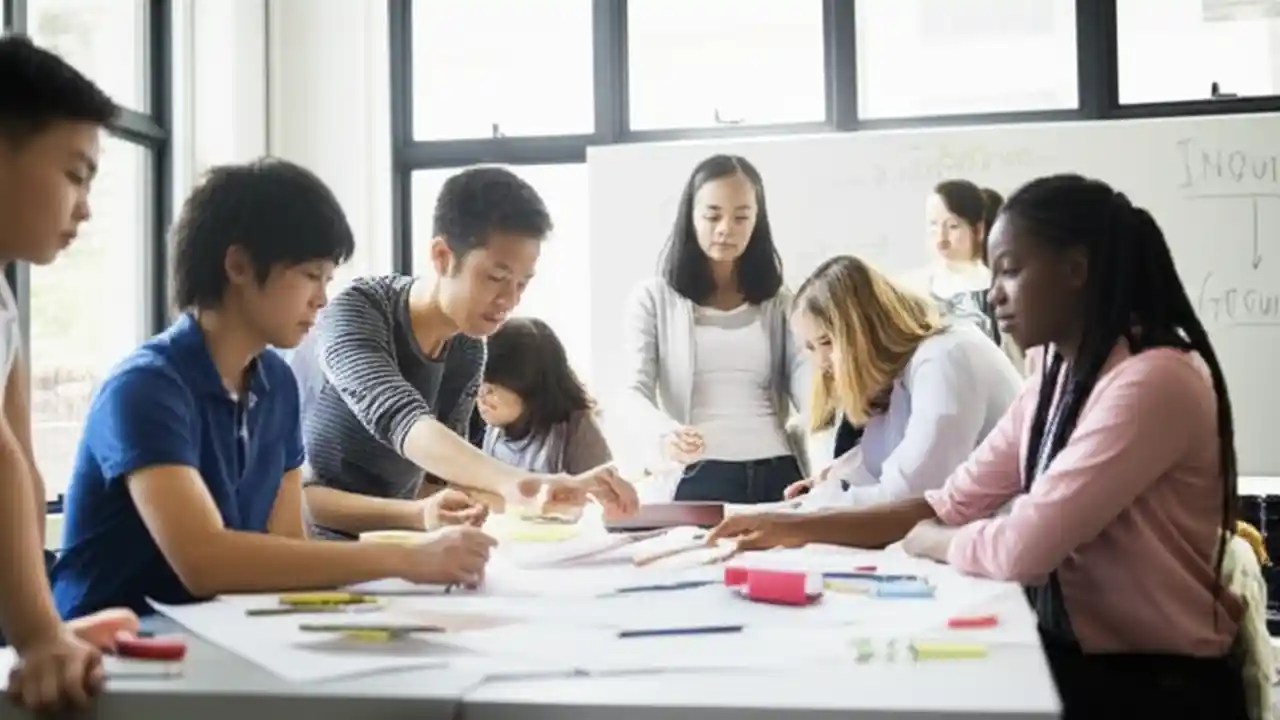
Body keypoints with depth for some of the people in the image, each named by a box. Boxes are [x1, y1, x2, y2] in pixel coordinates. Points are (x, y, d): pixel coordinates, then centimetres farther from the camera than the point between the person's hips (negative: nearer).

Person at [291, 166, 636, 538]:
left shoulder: (468, 350, -1)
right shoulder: (356, 314, -20)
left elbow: (436, 478, 0)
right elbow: (403, 424, -37)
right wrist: (518, 484, -50)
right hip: (304, 542, -5)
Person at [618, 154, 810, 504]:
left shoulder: (779, 301, 16)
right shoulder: (654, 299, 8)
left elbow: (804, 380, 3)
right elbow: (634, 393, -2)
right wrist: (664, 433, -25)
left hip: (778, 475, 3)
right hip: (697, 479, -2)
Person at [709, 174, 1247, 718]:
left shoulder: (1154, 383, -22)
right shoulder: (1055, 381, 9)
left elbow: (1021, 548, -26)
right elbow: (952, 505, 7)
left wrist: (925, 541, -6)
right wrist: (800, 528, -2)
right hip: (1071, 656, 7)